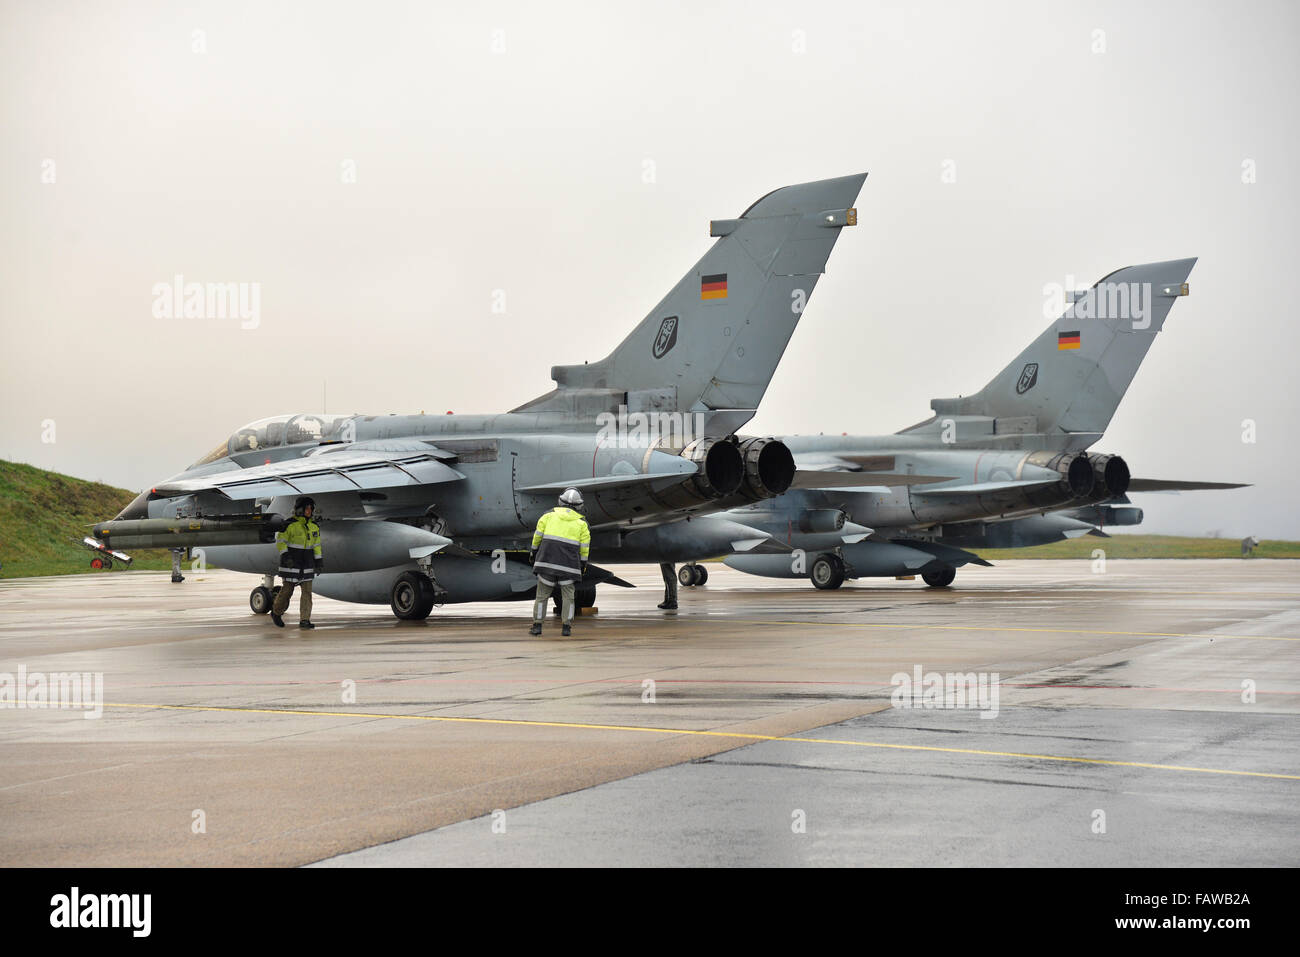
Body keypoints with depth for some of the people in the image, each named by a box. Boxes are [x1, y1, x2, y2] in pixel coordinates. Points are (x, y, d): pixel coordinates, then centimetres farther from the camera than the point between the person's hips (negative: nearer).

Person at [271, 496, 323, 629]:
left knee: (307, 591, -3)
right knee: (287, 590, 2)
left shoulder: (314, 527, 8)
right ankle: (276, 612, 26)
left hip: (307, 563, 5)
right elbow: (280, 541, -9)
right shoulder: (290, 525, -11)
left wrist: (319, 562, 11)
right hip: (291, 562, -5)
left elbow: (316, 545, 14)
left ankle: (304, 620, -2)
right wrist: (285, 557, -21)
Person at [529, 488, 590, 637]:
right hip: (569, 562, 0)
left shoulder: (549, 515, 7)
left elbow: (538, 535, 8)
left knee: (542, 593, 7)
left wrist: (534, 552, 19)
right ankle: (566, 627, 1)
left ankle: (537, 626, 4)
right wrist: (583, 565, 15)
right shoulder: (581, 522, 7)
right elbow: (585, 546, 6)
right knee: (568, 596, 8)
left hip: (547, 558, 0)